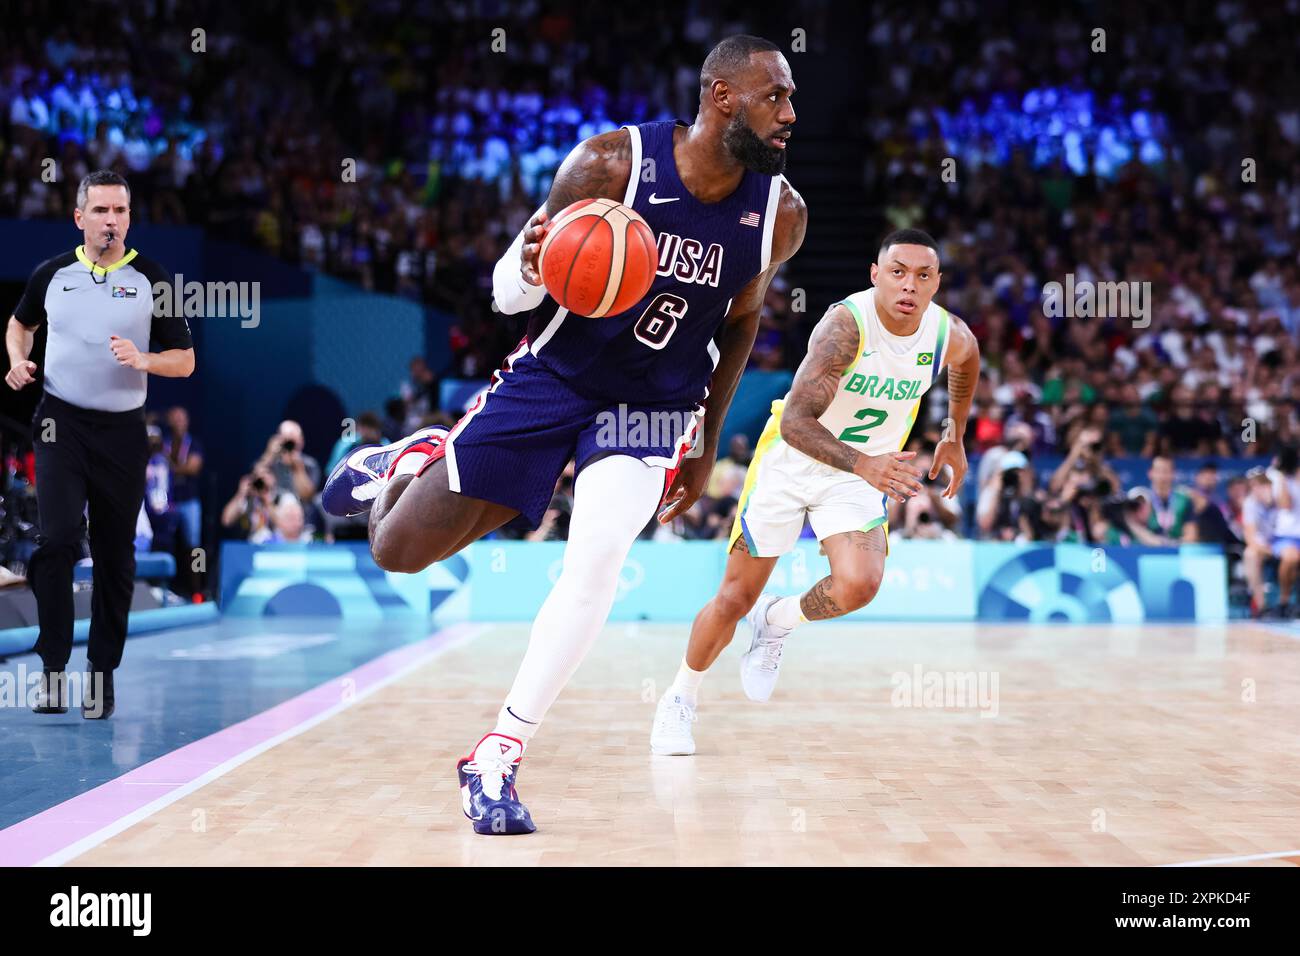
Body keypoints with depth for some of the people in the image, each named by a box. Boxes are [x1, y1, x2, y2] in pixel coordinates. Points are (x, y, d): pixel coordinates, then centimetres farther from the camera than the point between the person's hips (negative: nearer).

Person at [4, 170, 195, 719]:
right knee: (57, 539, -16)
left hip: (123, 431, 1)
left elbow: (185, 361, 2)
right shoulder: (51, 275, 4)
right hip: (61, 424, 0)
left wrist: (143, 360, -17)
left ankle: (102, 673, 15)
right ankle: (52, 666, -8)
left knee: (115, 556, 5)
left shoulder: (152, 281, 0)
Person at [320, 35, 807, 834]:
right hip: (550, 380, -1)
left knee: (597, 560, -25)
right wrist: (530, 271, -34)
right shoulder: (612, 163, -18)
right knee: (397, 551, -2)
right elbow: (509, 291, -9)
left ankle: (499, 757, -11)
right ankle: (409, 461, 36)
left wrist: (708, 443, 15)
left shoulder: (781, 215, -8)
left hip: (654, 408, 1)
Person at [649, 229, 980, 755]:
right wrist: (862, 465, -52)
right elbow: (795, 420, -38)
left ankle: (777, 622, 10)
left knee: (858, 585, -23)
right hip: (792, 456, -3)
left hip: (865, 471, 3)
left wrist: (955, 439, 20)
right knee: (736, 598, 1)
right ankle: (680, 700, 27)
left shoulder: (952, 336, -13)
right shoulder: (847, 325, -29)